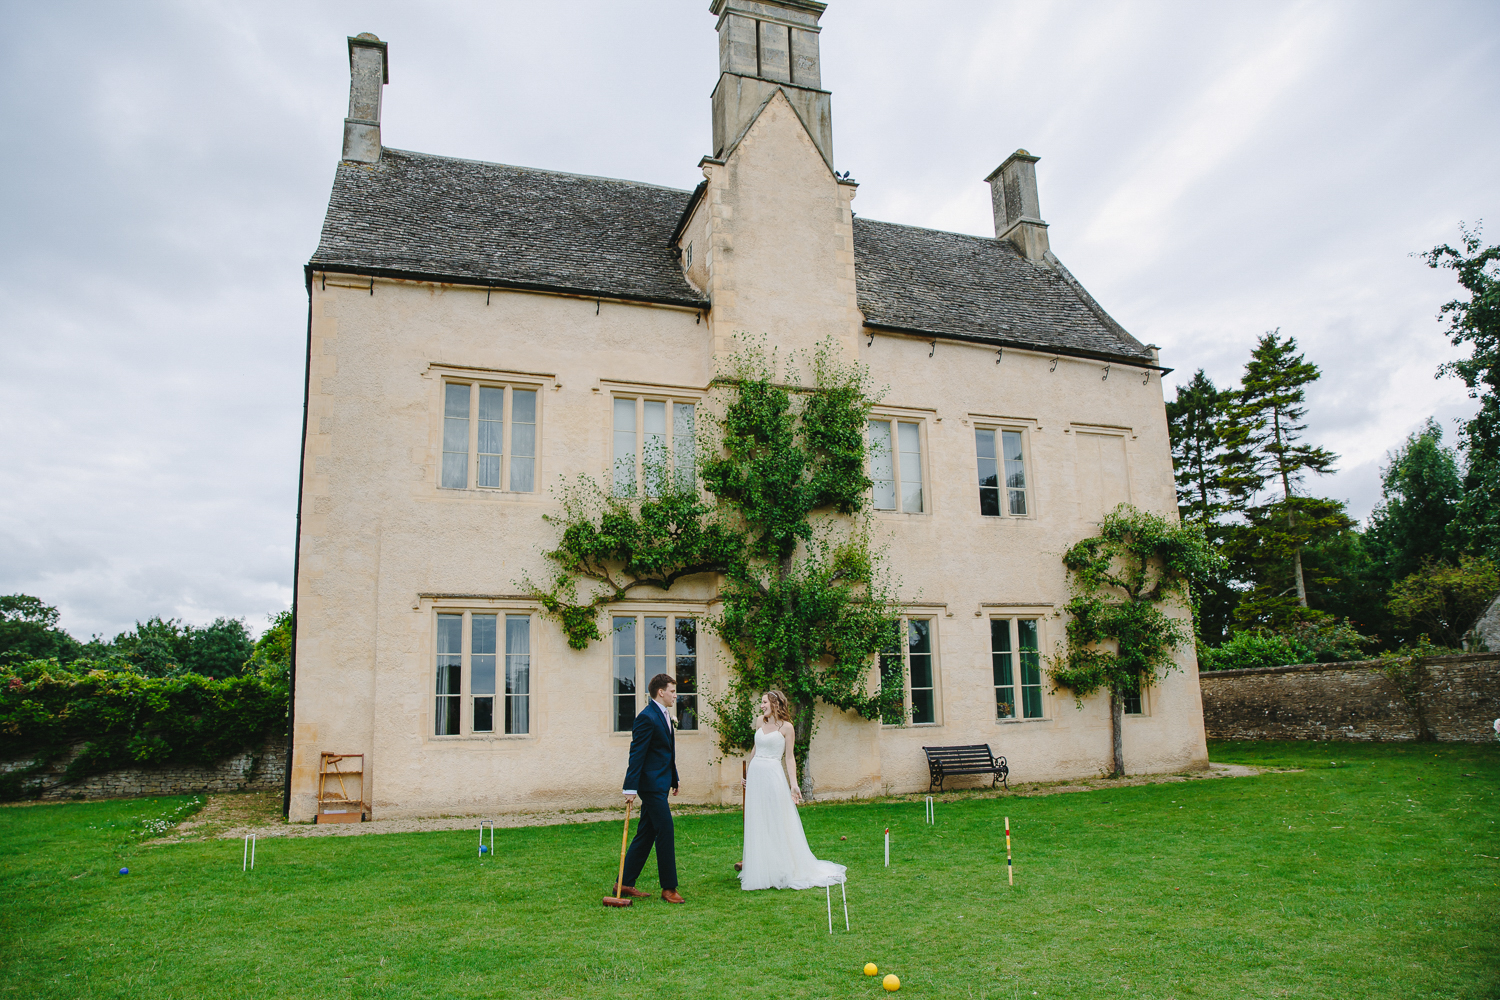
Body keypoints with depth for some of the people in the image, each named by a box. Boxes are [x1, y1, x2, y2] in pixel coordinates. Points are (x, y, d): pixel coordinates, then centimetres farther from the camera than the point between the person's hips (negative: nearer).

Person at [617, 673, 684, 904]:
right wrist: (630, 788, -21)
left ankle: (625, 884, 19)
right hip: (651, 784, -10)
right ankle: (668, 888, 4)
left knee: (646, 835, 12)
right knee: (665, 832, -5)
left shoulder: (665, 715, 15)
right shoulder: (647, 718, -15)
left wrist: (674, 779, 25)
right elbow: (636, 754, -19)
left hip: (660, 783, 10)